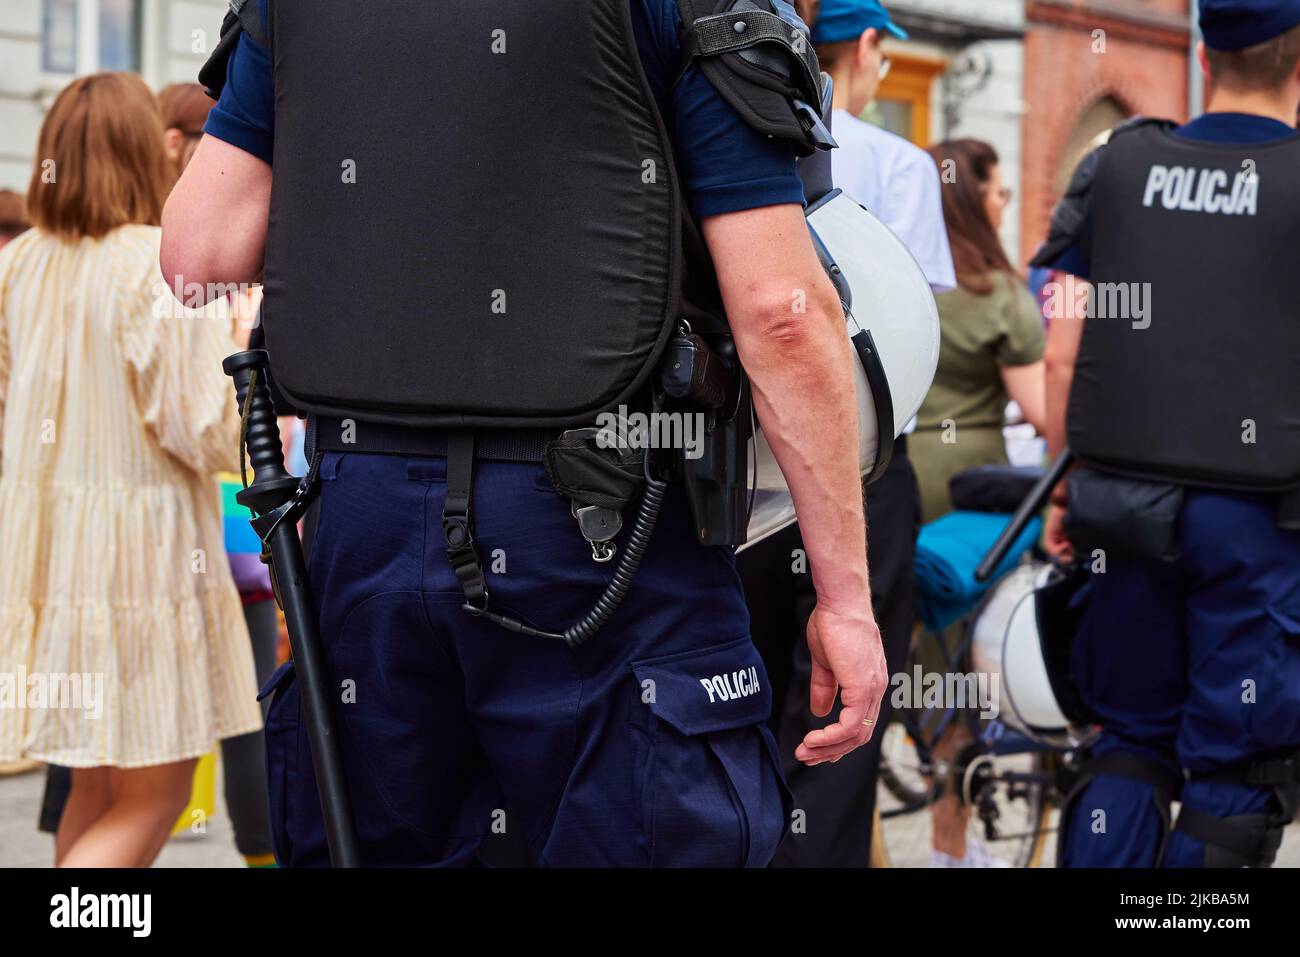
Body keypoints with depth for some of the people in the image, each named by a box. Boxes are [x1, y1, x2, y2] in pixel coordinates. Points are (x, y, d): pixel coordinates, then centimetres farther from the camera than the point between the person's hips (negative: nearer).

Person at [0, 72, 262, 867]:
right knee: (154, 798, 3)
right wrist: (248, 345, 1)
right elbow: (205, 435, -14)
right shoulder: (170, 267, -14)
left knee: (97, 787, 18)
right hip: (142, 547, -6)